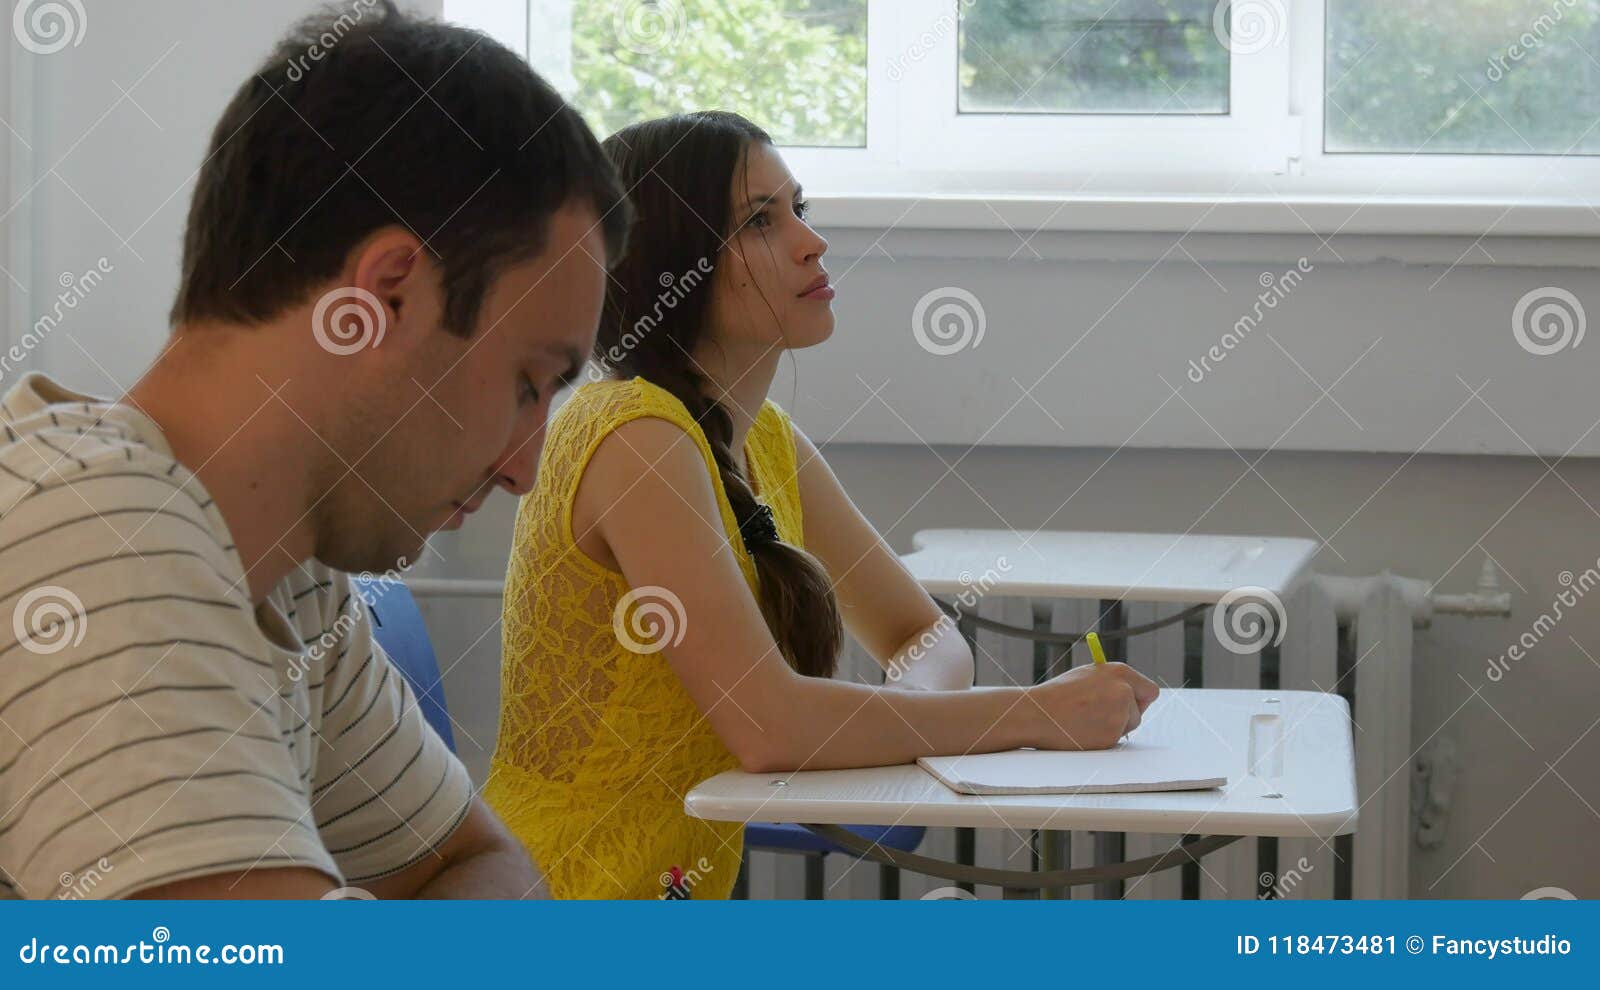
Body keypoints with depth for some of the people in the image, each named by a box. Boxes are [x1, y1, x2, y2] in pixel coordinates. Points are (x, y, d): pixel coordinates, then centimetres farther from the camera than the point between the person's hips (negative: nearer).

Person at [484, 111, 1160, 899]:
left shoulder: (763, 438, 10)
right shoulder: (636, 435, -17)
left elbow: (927, 637, 15)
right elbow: (769, 723, -24)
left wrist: (907, 701, -10)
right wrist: (1040, 713, -17)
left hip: (682, 889, 8)